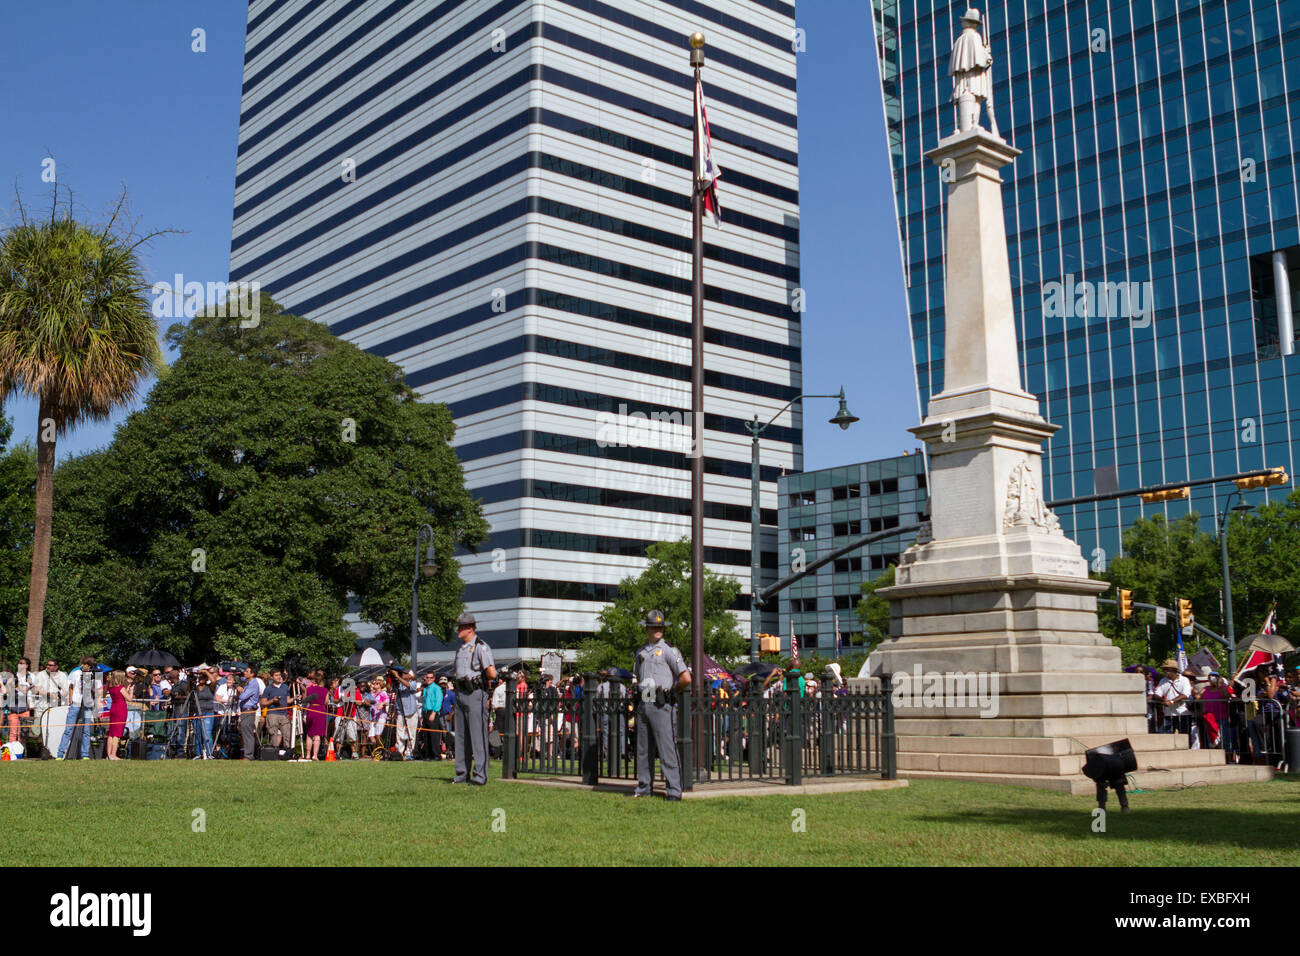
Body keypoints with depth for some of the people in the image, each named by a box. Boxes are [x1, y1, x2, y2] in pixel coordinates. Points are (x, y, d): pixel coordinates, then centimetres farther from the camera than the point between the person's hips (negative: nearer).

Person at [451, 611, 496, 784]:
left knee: (478, 734, -7)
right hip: (461, 693, 9)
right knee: (461, 735, 10)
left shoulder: (481, 647, -11)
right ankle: (462, 774, 16)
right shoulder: (460, 648, 16)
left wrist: (480, 678, 0)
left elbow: (492, 673, -18)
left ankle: (480, 775, -6)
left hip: (475, 694, -9)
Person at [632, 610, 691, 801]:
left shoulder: (669, 650, -4)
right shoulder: (641, 652, 16)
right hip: (644, 705, 7)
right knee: (643, 750, 11)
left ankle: (674, 790, -6)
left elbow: (686, 678, -10)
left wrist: (671, 691, 2)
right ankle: (644, 787, 20)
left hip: (662, 706, -7)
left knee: (667, 749, -8)